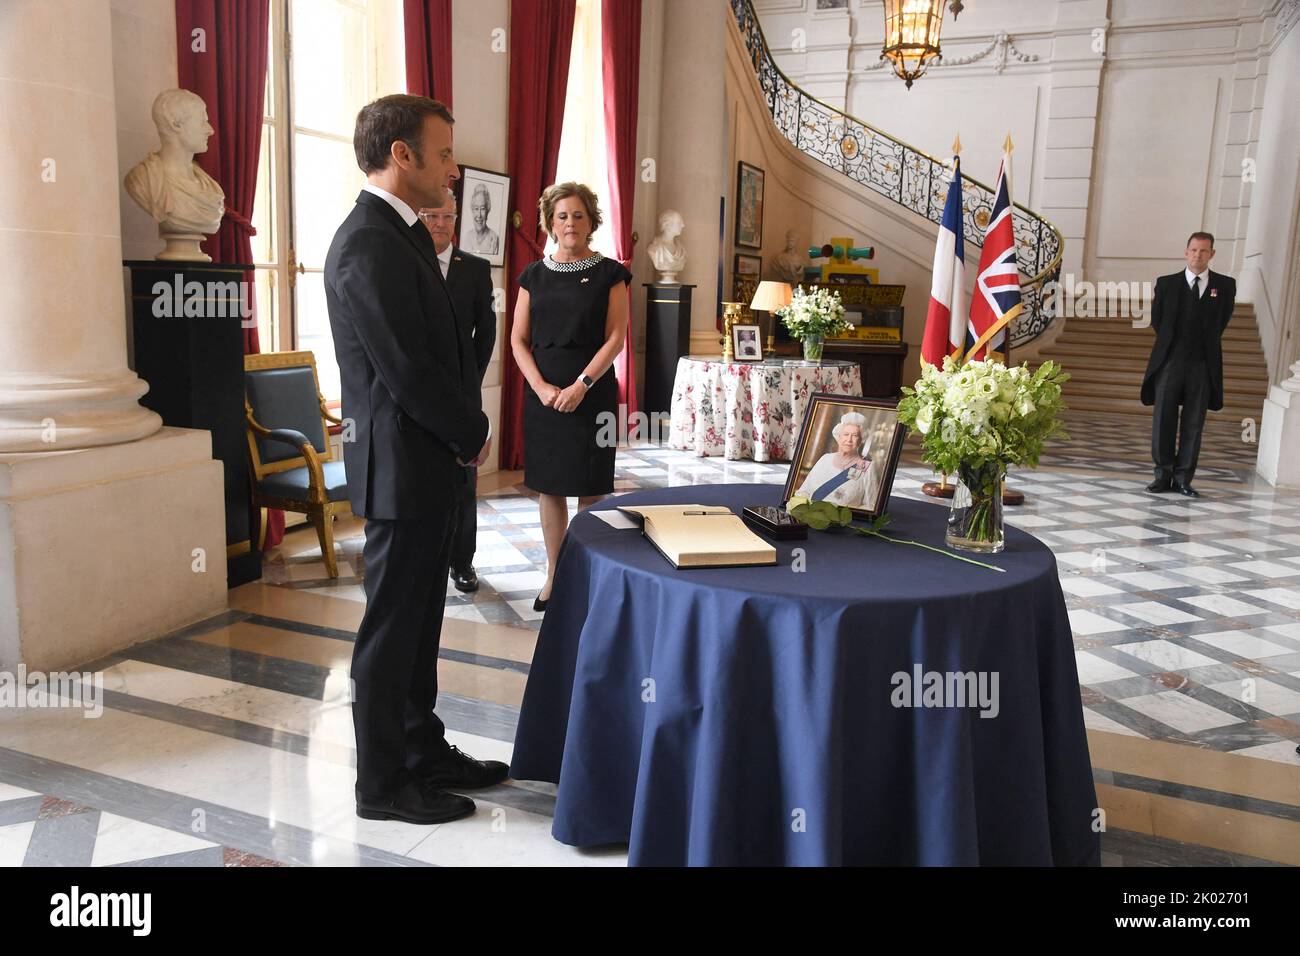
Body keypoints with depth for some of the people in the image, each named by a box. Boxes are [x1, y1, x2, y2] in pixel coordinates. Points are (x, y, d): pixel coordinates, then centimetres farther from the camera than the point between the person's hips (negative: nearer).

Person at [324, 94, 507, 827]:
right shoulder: (368, 246, -19)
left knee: (419, 620, 18)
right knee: (393, 624, 3)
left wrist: (467, 423, 2)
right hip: (403, 467, -10)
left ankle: (424, 752, 33)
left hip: (430, 463, 10)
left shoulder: (404, 235, 12)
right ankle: (383, 782, 19)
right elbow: (406, 372, -22)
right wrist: (474, 434, -9)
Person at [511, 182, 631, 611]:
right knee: (549, 486, 7)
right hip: (543, 393, 3)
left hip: (592, 393, -3)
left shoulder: (609, 273, 1)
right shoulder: (534, 275, 9)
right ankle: (554, 575, 18)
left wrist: (581, 385, -14)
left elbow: (615, 338, -4)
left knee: (590, 489, 1)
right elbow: (518, 339, 6)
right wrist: (542, 387, -8)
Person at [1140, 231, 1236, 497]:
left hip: (1203, 364, 0)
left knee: (1194, 424, 2)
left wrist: (1204, 344, 13)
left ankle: (1183, 479, 7)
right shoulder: (1166, 283, 5)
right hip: (1170, 362, 0)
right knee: (1163, 420, -2)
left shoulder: (1225, 285, 6)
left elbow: (1221, 321, 14)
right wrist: (1171, 344, 11)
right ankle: (1163, 475, 8)